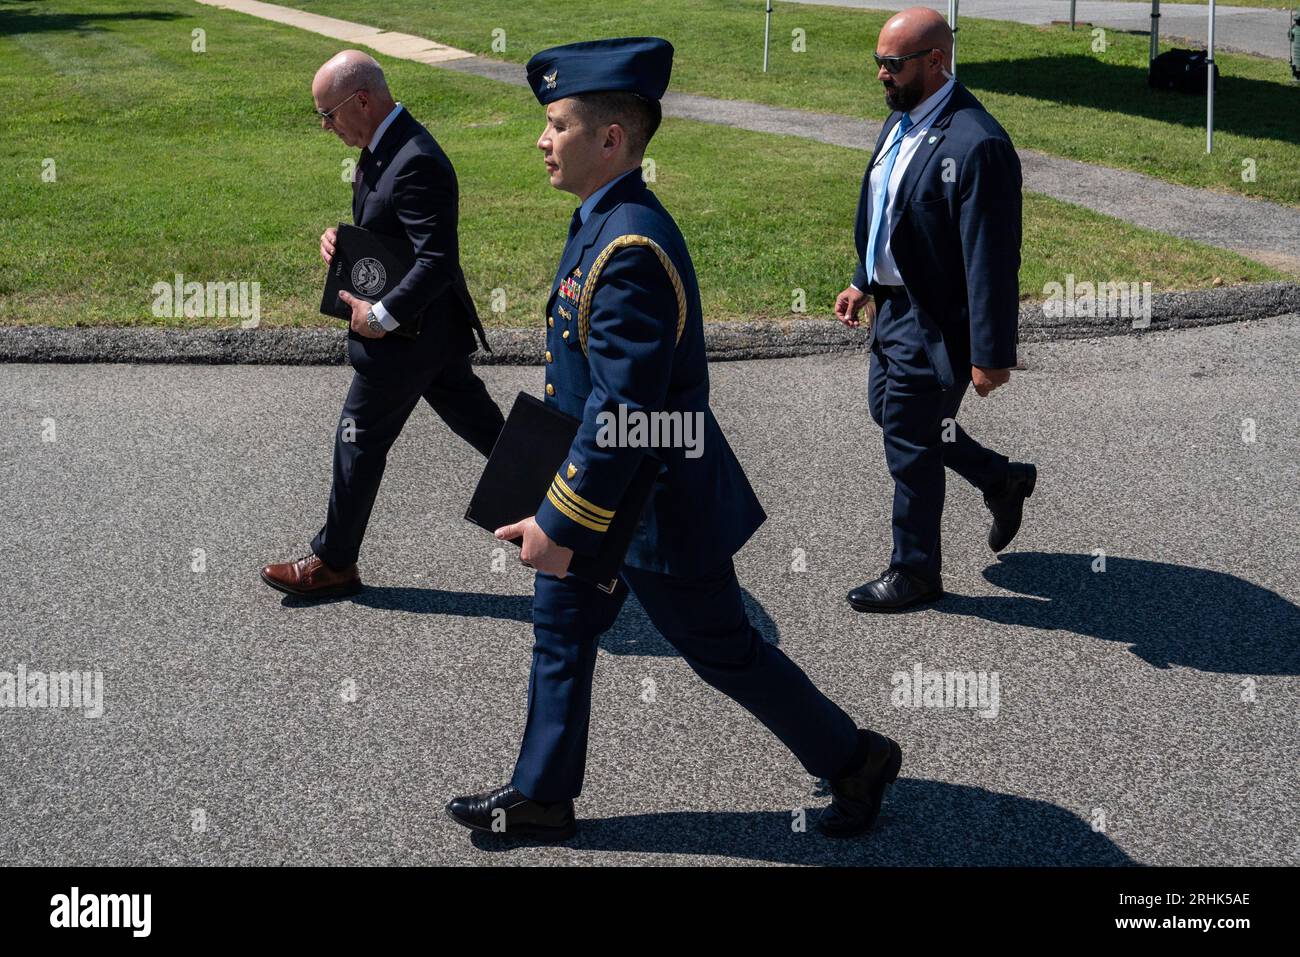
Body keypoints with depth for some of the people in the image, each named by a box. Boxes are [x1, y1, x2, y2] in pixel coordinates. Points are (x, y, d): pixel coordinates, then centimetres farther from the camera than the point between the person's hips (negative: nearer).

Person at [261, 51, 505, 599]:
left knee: (359, 441, 3)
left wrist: (381, 317, -25)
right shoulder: (383, 146, 4)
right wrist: (340, 236, -2)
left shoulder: (416, 164, -27)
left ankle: (334, 564, 18)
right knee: (472, 416, 20)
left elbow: (438, 262, -31)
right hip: (433, 328, 10)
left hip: (409, 333, -10)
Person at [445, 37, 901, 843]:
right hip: (614, 490, 10)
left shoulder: (631, 248, -28)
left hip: (657, 506, -10)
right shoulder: (609, 222, 4)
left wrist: (561, 525, -24)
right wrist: (567, 511, 21)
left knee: (726, 651, 7)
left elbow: (625, 412, -30)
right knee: (561, 631, 17)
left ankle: (854, 760, 27)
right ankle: (541, 797, 32)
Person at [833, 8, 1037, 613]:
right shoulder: (900, 120, 6)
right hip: (893, 307, 10)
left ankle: (914, 572, 23)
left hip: (932, 323, -9)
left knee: (909, 441, 3)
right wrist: (864, 282, 14)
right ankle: (1002, 480, 40)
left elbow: (992, 260, -24)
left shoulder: (976, 144, -24)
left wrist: (992, 355, -23)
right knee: (889, 413, 22)